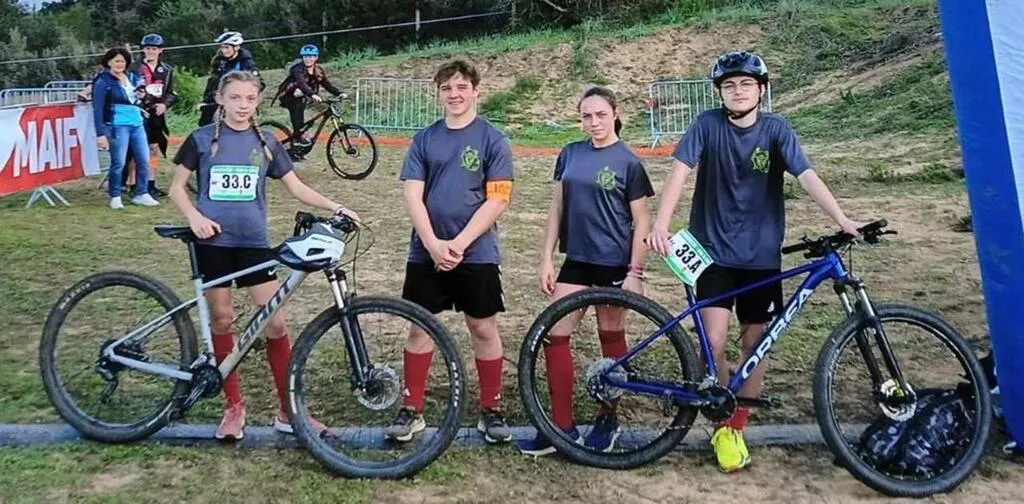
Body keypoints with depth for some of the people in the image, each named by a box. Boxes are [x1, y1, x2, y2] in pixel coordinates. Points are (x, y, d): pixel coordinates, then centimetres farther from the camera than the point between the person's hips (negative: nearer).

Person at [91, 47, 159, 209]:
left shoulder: (132, 78, 15)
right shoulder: (103, 81, -2)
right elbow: (98, 109, -6)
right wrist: (100, 133, -13)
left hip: (137, 124, 6)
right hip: (117, 126, -6)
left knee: (144, 159, 4)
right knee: (118, 162, -6)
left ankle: (141, 194, 16)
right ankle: (115, 197, 8)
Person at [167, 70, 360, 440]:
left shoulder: (266, 143, 7)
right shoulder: (202, 139, 1)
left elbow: (297, 188, 9)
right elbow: (177, 187, 7)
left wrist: (336, 207, -3)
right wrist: (194, 216, -12)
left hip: (253, 243, 1)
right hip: (213, 241, -1)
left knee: (275, 323, -3)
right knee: (221, 321, 6)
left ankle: (289, 411, 7)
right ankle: (233, 406, 20)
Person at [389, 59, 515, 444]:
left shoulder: (493, 140, -2)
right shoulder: (424, 139, 6)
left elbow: (497, 200, -8)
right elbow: (412, 196, 0)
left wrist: (459, 244, -15)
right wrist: (434, 244, -13)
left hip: (476, 254, -2)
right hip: (426, 252, 3)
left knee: (483, 329, 5)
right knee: (419, 328, 7)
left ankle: (492, 410, 19)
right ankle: (412, 410, 19)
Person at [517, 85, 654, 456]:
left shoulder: (628, 162, -5)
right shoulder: (569, 155, 6)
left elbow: (641, 222, -5)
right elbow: (557, 209, 9)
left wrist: (635, 271, -12)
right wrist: (546, 258, 3)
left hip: (613, 263, -4)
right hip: (576, 260, 4)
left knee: (611, 340, 8)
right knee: (555, 336, -1)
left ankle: (607, 419, 25)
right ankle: (562, 426, 8)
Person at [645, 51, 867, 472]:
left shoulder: (775, 129, -3)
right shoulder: (708, 125, -5)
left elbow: (807, 176, -12)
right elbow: (679, 173, -14)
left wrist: (843, 221, -24)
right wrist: (660, 226, -28)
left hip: (761, 254, 2)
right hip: (713, 251, -2)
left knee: (755, 343, 7)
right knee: (714, 343, -10)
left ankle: (738, 426, 24)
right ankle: (721, 425, 12)